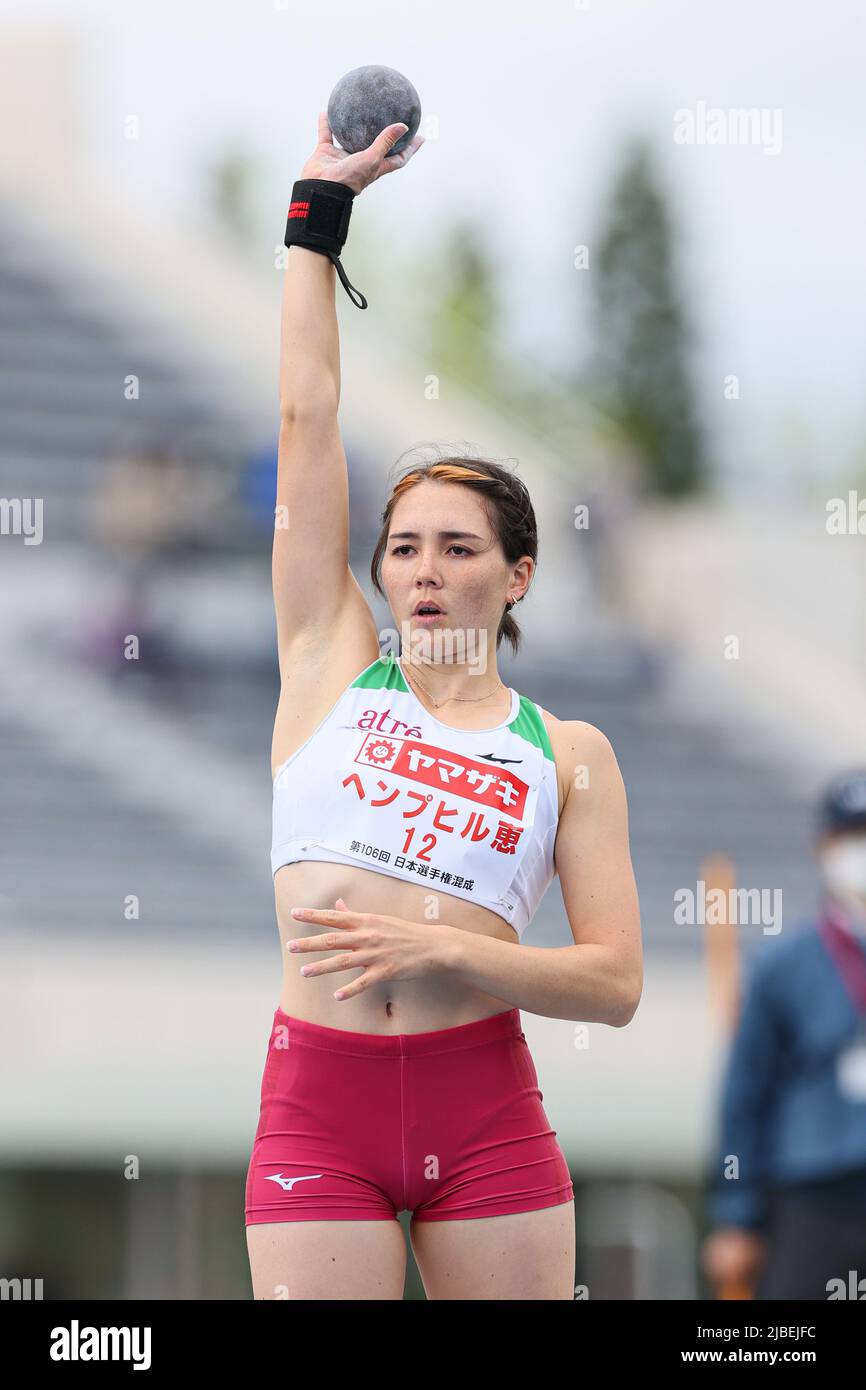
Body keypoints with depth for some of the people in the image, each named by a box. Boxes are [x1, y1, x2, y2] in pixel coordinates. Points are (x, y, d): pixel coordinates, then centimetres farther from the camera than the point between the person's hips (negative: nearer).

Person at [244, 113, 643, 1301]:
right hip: (317, 1103, 0)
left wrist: (443, 950, -12)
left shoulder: (570, 753, 8)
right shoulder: (332, 668, 10)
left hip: (485, 1106, 0)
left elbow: (615, 981, 1)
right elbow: (306, 418, 9)